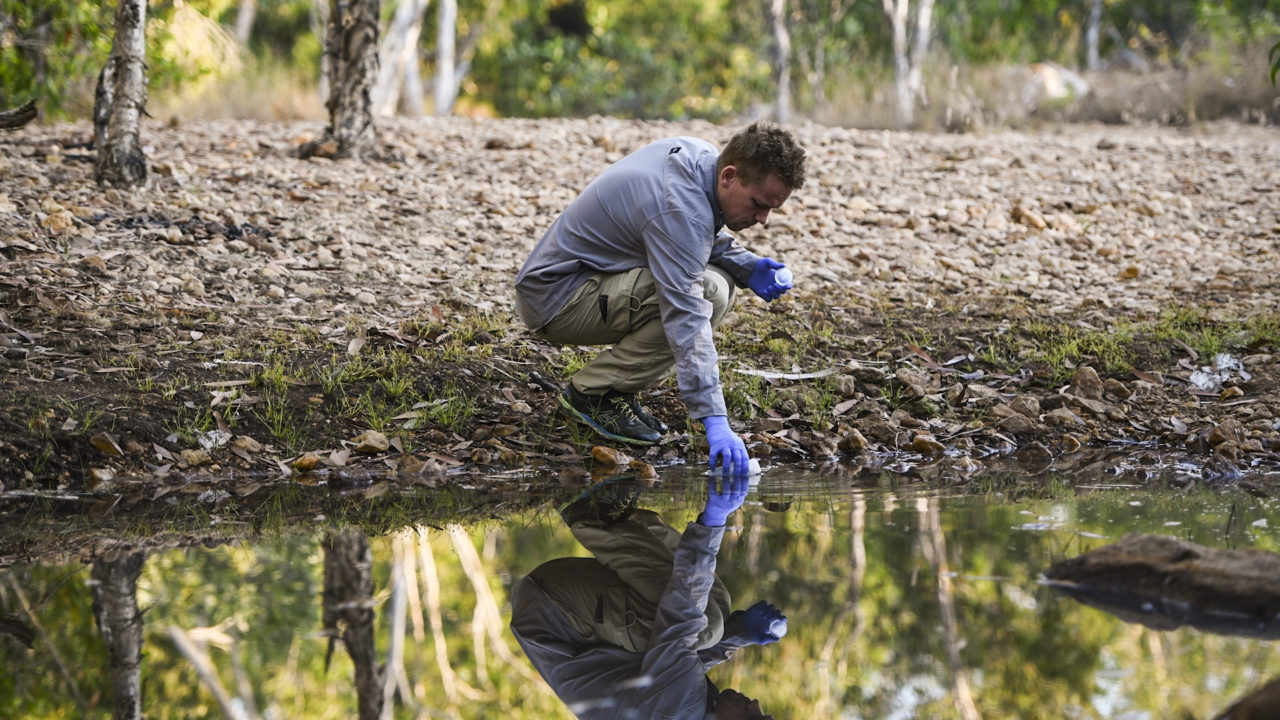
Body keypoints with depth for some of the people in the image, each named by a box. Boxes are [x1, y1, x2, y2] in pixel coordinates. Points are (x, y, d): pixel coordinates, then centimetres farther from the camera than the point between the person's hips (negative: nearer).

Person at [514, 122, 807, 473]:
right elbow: (687, 322, -35)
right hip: (554, 296, -10)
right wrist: (715, 421, -39)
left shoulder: (699, 155, -1)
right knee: (707, 294, -26)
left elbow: (710, 238, 20)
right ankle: (593, 392, -11)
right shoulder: (678, 208, -29)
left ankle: (616, 390, 5)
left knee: (719, 278, 2)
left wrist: (748, 266, -1)